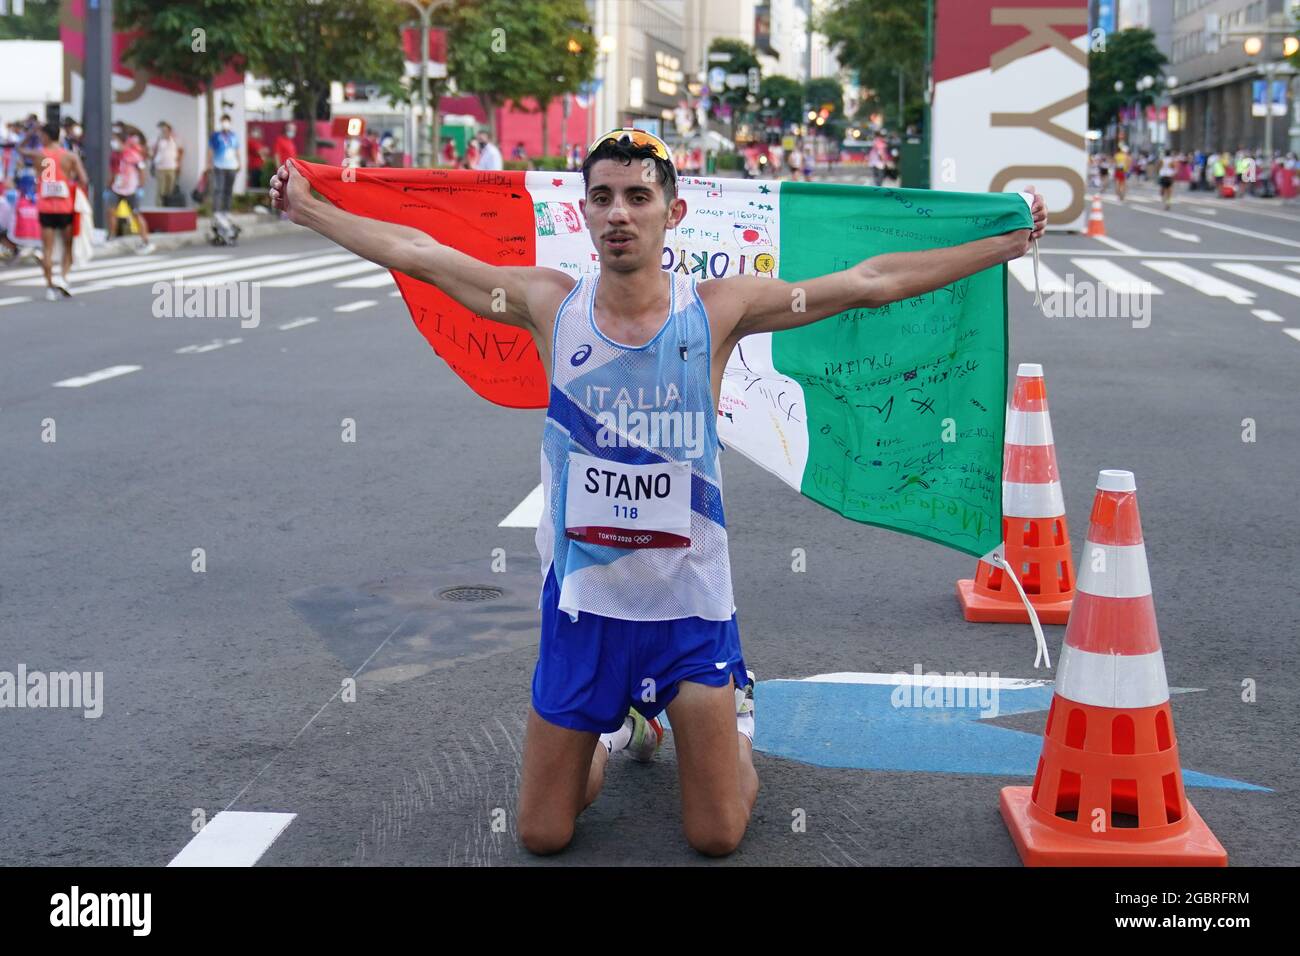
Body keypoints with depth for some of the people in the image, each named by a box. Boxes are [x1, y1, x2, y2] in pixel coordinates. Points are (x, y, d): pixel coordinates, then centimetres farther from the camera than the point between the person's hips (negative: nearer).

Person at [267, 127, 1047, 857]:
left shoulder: (718, 309, -9)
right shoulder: (552, 305, -6)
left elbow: (873, 282, -6)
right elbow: (418, 254, 1)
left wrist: (1005, 244, -6)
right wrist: (307, 208, 3)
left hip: (691, 606, -1)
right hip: (582, 604, 1)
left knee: (718, 838, 5)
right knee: (542, 836, 9)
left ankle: (738, 717, 38)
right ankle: (623, 732, 41)